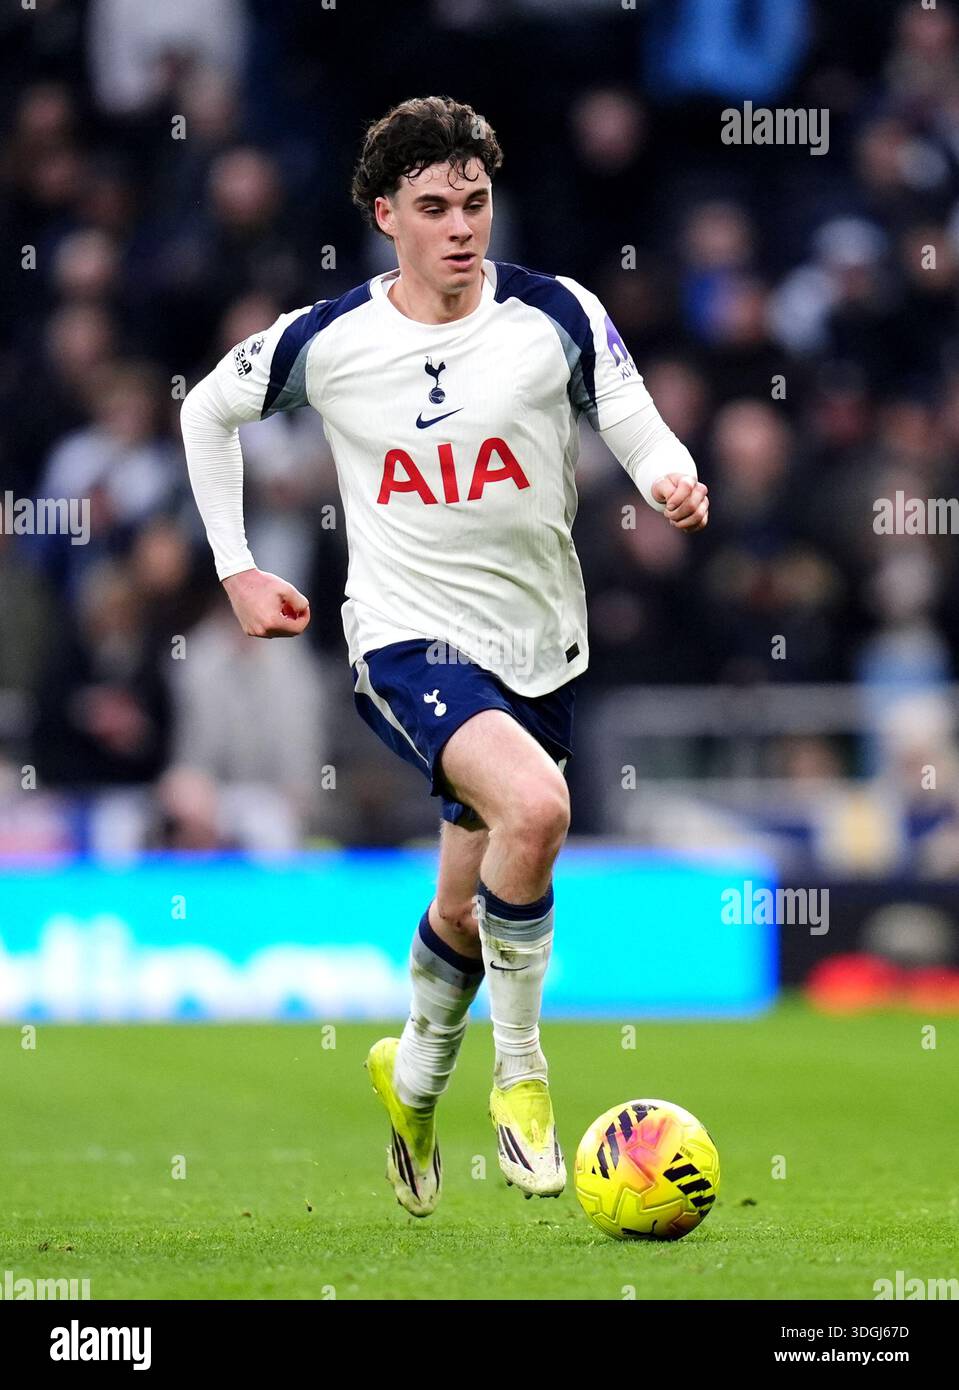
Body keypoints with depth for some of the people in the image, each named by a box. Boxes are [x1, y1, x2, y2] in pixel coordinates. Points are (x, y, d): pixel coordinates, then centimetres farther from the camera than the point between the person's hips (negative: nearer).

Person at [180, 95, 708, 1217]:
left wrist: (672, 480, -27)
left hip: (538, 645, 3)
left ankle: (415, 1074, 44)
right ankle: (519, 1070, -14)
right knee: (534, 806, -31)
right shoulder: (326, 341, -4)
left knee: (470, 910, 13)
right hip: (407, 638, -3)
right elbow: (208, 413, 13)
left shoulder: (556, 317, -5)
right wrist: (236, 568, 9)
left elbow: (636, 427, -3)